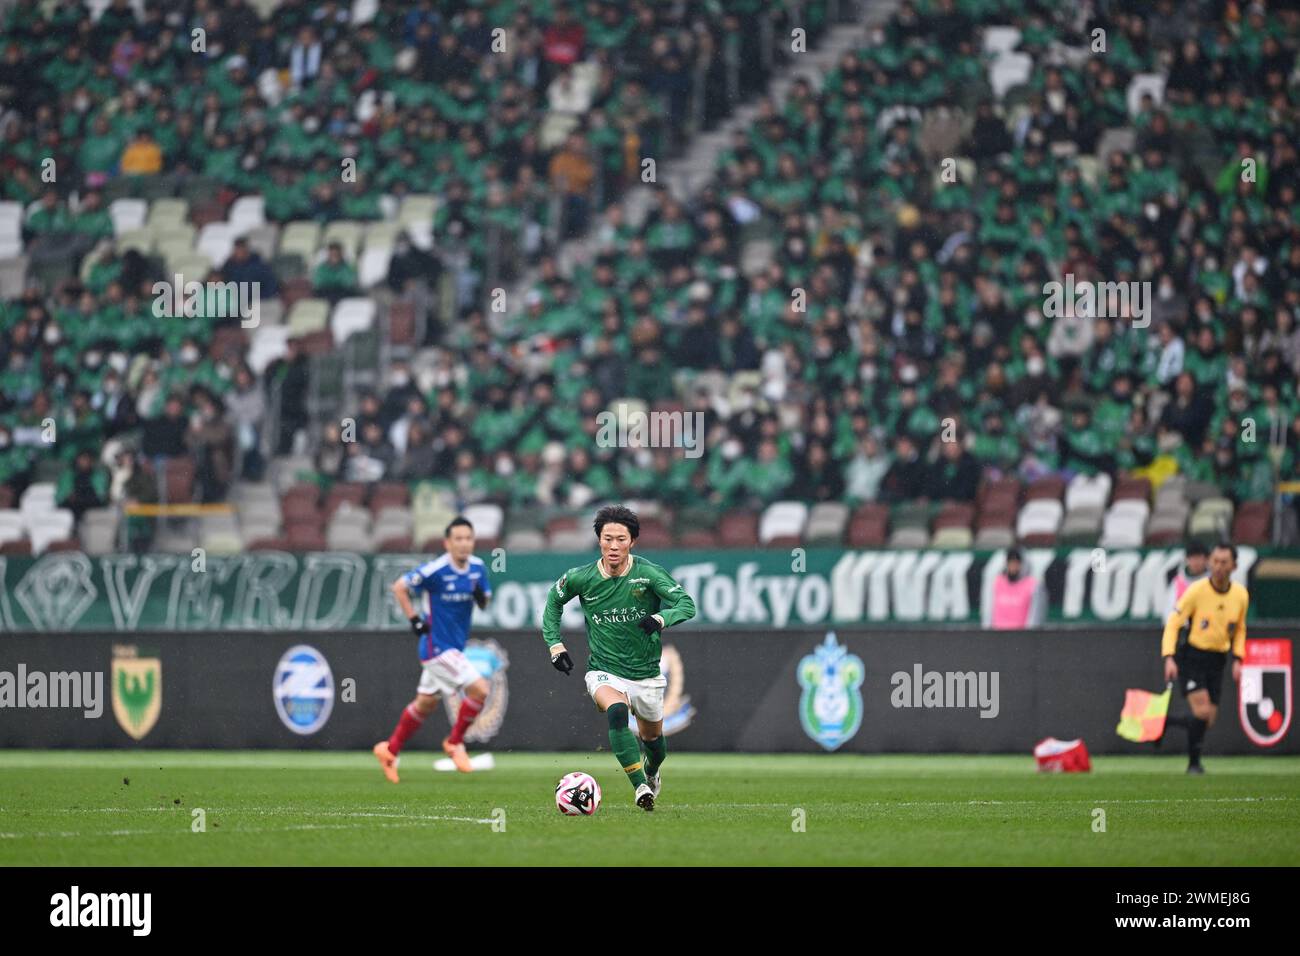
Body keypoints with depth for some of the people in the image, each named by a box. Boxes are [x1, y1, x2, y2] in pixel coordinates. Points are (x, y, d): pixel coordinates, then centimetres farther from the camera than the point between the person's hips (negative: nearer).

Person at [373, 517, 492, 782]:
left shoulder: (478, 567, 2)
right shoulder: (436, 570, -18)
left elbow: (484, 604, 12)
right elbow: (399, 587, -10)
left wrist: (481, 596, -12)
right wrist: (415, 620, -14)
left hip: (454, 646, 8)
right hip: (437, 645, -8)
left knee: (426, 703, 17)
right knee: (480, 690, -16)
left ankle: (390, 749, 31)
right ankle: (455, 742, 3)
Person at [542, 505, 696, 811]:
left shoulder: (649, 573, -13)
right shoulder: (581, 578, -8)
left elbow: (687, 605, -18)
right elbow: (554, 600, 12)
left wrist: (660, 618, -38)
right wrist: (555, 645, 4)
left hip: (646, 673, 1)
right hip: (604, 672, -1)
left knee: (652, 738, 17)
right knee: (616, 711, -34)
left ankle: (651, 774, 54)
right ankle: (640, 787, -33)